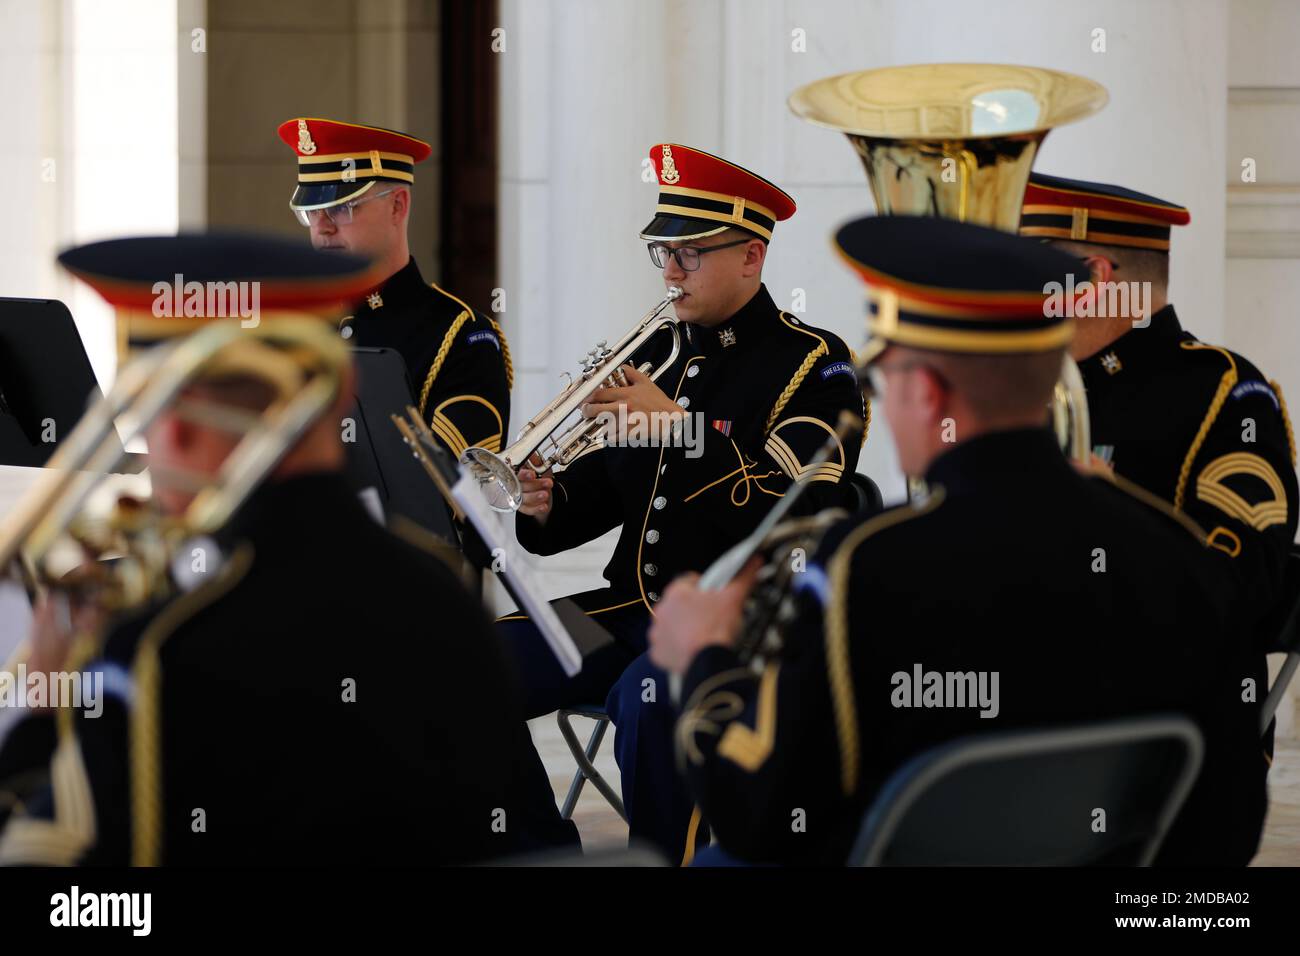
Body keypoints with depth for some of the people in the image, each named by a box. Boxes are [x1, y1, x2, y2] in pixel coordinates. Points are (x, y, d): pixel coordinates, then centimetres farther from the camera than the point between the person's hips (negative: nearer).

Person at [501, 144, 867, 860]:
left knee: (650, 694, -37)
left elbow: (801, 517, -18)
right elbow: (608, 482, 20)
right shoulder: (659, 355, 16)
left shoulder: (813, 366, -5)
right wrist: (547, 501, -4)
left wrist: (677, 423, -24)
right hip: (635, 605, 7)